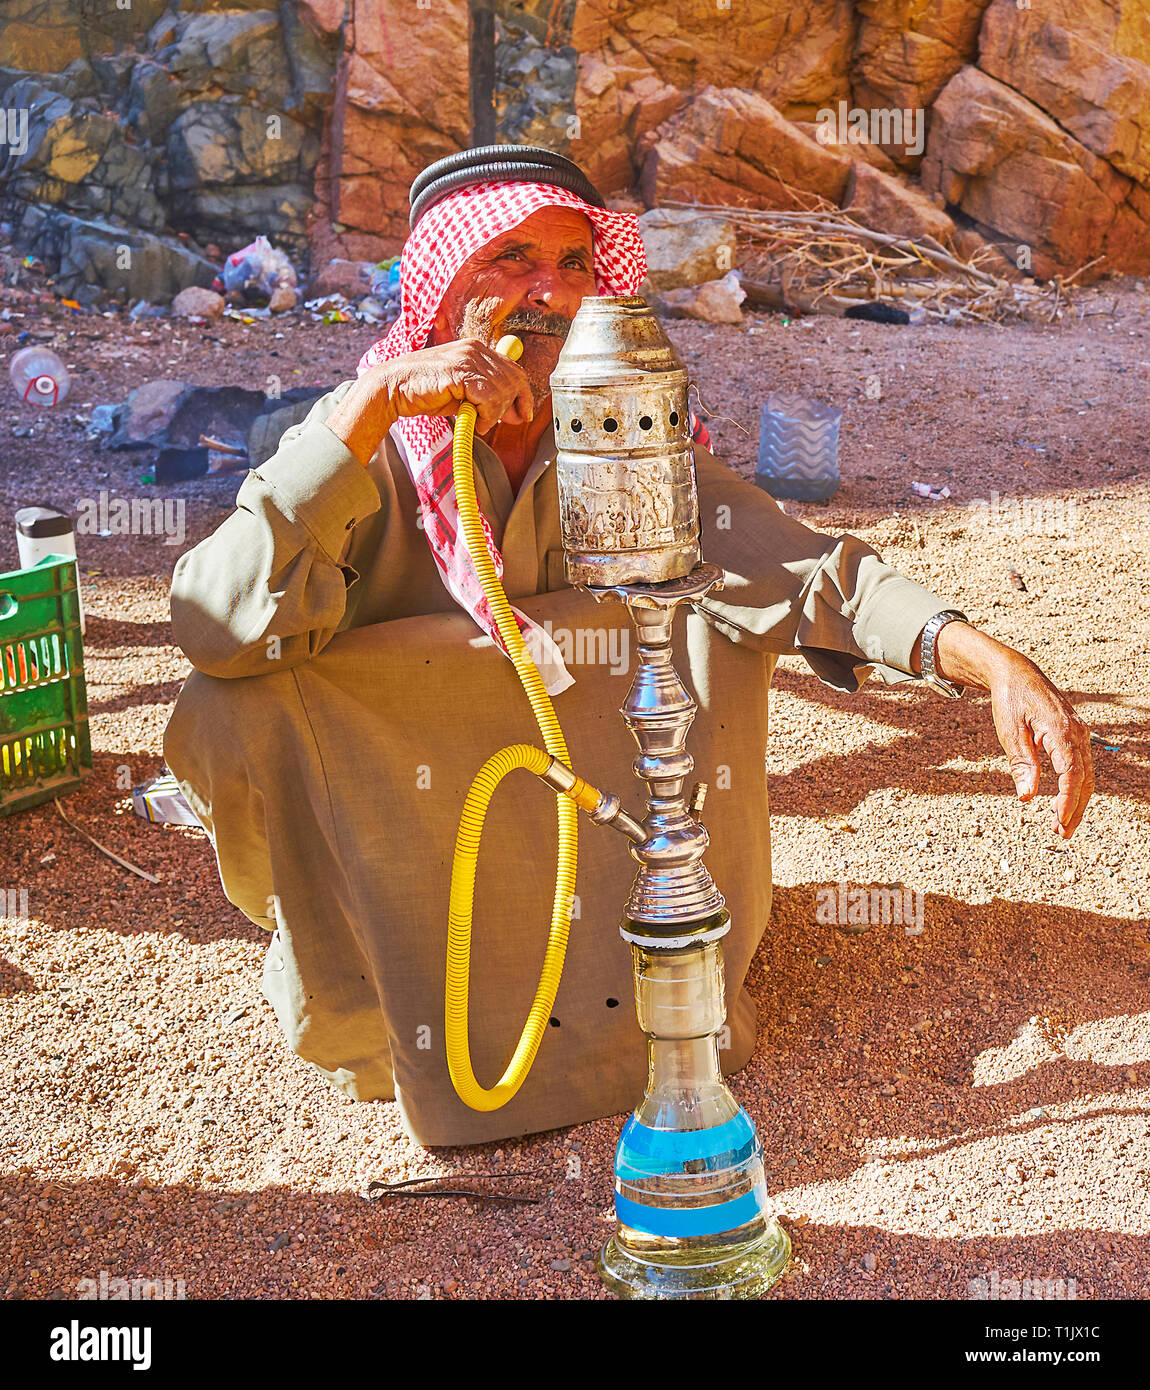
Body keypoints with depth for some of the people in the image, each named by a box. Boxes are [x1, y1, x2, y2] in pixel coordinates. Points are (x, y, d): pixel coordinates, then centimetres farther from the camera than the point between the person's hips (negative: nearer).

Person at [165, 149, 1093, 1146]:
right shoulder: (366, 442, -19)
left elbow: (798, 567, -20)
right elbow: (219, 628, -35)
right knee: (232, 716, -32)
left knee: (710, 612, -18)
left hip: (581, 806, 3)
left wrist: (993, 661, -38)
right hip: (379, 822, -2)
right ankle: (361, 1007, -7)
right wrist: (374, 402, -42)